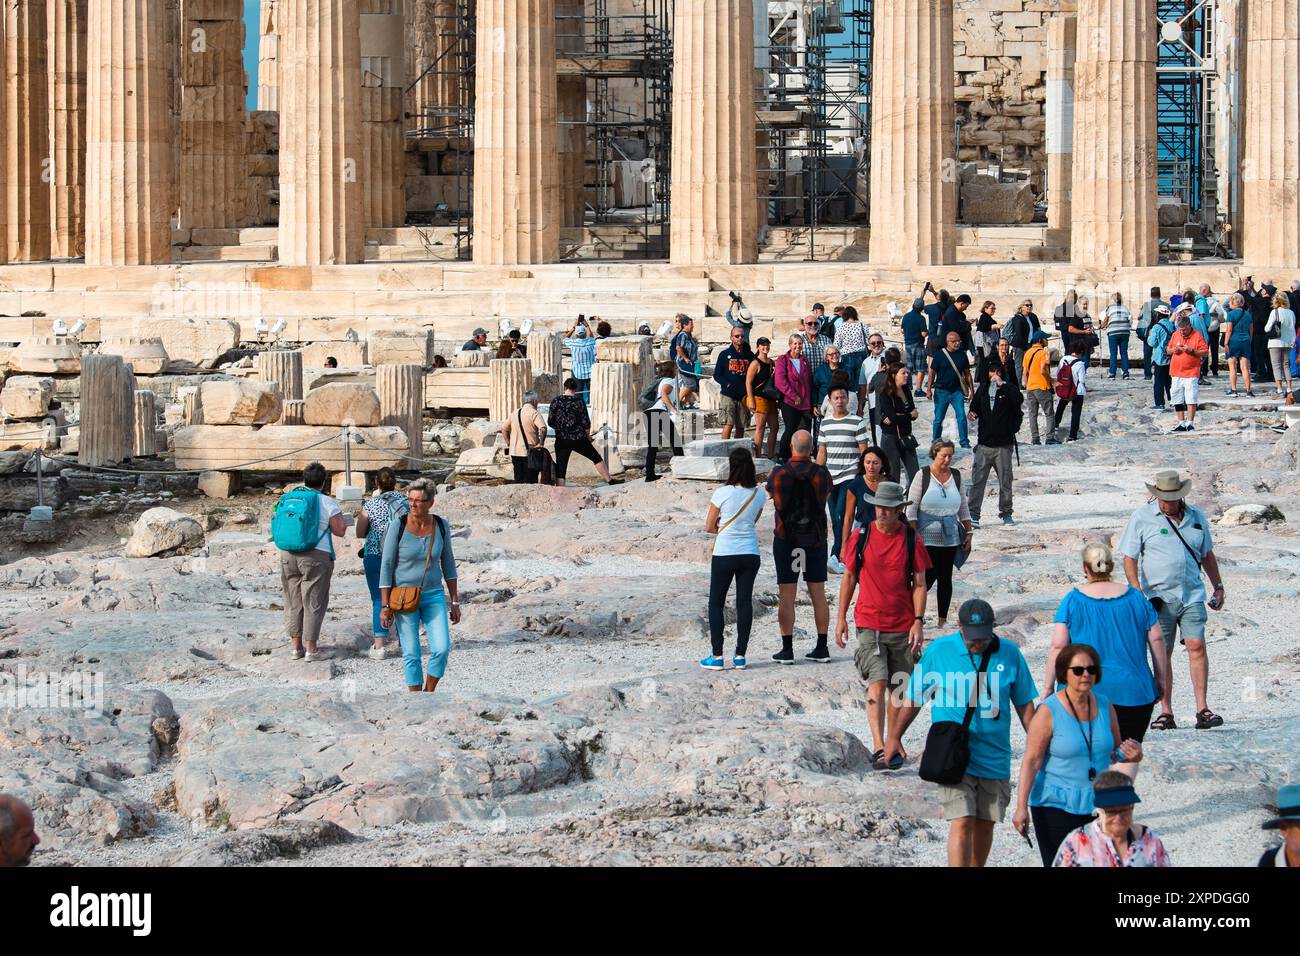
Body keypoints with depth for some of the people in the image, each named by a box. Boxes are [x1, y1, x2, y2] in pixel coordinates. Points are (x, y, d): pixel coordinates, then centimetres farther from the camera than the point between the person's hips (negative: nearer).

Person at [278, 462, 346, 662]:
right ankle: (311, 649, 1)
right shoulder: (327, 503, -6)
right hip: (316, 556, -4)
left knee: (293, 601, 13)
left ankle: (296, 646, 17)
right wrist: (342, 519, 16)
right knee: (314, 602, 1)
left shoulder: (288, 498, 7)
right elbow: (340, 531, -4)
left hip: (287, 554, 4)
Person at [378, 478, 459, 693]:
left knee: (442, 649, -11)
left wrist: (454, 601, 8)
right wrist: (386, 606, -11)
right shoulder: (398, 527, -11)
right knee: (411, 654, -1)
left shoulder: (440, 526, -1)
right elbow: (386, 567, -8)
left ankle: (429, 692, 12)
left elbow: (448, 564, 9)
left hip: (433, 596, 3)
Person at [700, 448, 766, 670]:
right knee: (745, 602, 7)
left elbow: (709, 527, -3)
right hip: (750, 554, 3)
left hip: (724, 554, -3)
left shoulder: (722, 493, -12)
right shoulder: (759, 494, -1)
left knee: (716, 603, 7)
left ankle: (716, 656, 3)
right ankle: (740, 655, 6)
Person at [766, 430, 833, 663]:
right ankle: (822, 648, 10)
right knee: (818, 594, 8)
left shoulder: (779, 474, -9)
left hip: (786, 538, -2)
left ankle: (787, 649, 0)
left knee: (786, 596, 1)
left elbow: (769, 494, 10)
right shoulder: (821, 473, -5)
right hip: (816, 539, 2)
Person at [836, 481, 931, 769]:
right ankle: (878, 747, -20)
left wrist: (918, 621, -6)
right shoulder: (861, 536, 0)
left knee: (897, 688, 8)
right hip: (869, 624, -1)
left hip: (902, 627, 1)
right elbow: (849, 577, 8)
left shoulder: (912, 540, -1)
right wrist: (841, 618, 6)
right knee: (877, 683, -14)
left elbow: (919, 584, 3)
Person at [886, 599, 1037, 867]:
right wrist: (895, 737, 9)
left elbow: (1024, 704, 10)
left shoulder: (1010, 654, 0)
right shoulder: (939, 650, -5)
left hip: (995, 758, 3)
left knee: (985, 825, 11)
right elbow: (913, 697, 5)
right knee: (962, 824, -14)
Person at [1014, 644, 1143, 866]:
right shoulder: (1048, 711, -10)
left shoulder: (1105, 706, 6)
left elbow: (1116, 753, 17)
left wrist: (1131, 755, -7)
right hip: (1056, 806, -5)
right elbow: (1031, 761, -11)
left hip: (1098, 805, 5)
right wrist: (1021, 807, -17)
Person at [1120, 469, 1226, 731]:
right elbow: (1129, 558, -3)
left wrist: (1218, 586, 23)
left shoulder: (1196, 516, 11)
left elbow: (1207, 554, 23)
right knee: (1162, 653, -1)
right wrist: (1137, 591, -14)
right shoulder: (1142, 518, 0)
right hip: (1159, 597, -2)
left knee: (1196, 646, -10)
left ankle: (1202, 710, -9)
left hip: (1192, 594, 2)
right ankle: (1166, 712, 4)